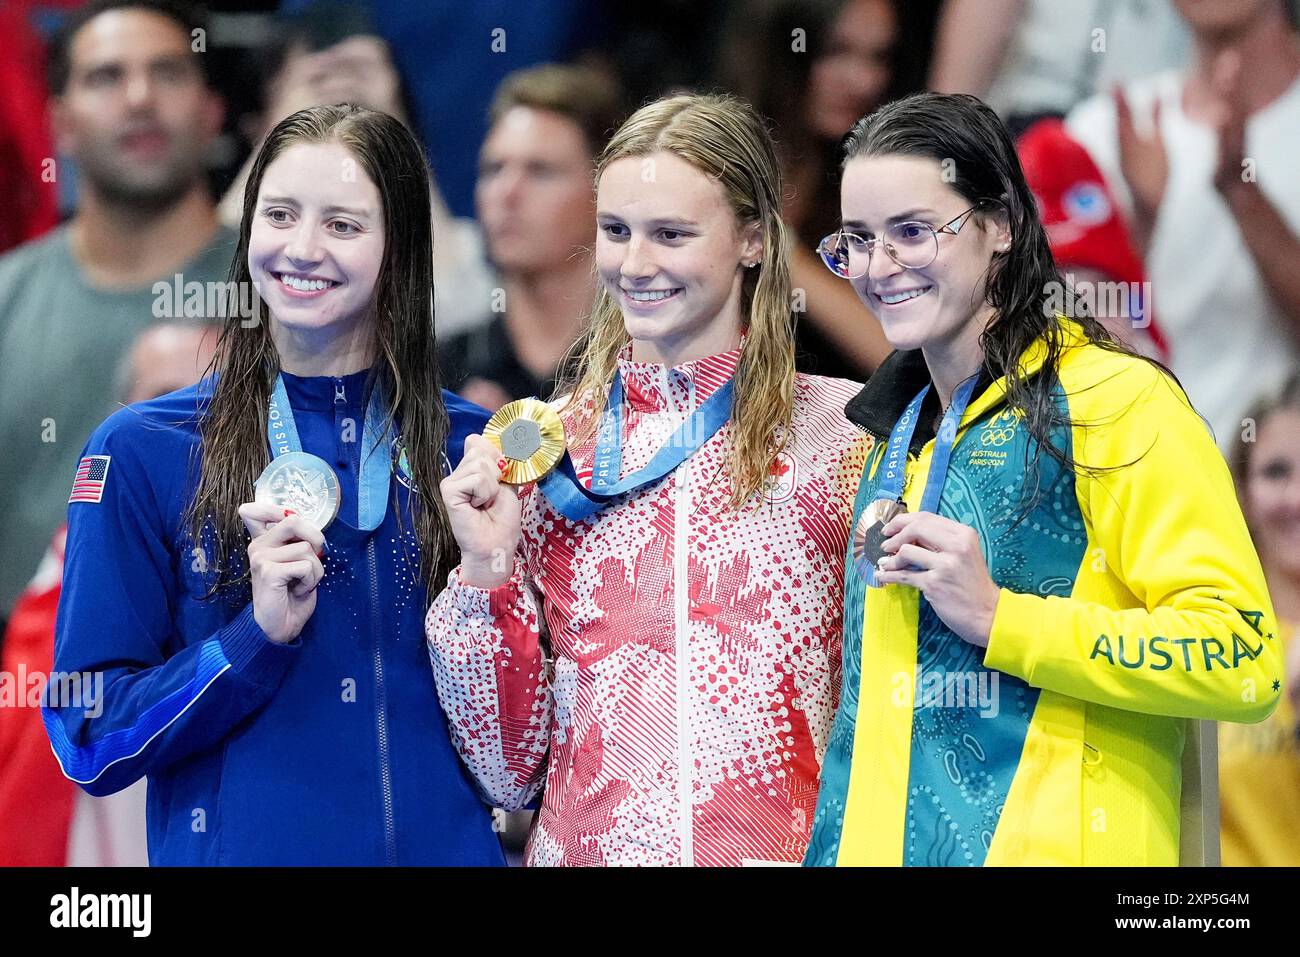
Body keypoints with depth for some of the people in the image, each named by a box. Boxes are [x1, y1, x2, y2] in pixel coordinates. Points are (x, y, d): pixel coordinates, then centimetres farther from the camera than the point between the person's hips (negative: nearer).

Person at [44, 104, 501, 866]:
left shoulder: (471, 450, 1)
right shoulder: (142, 452, -5)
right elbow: (90, 743, -7)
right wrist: (259, 636, -19)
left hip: (446, 845, 2)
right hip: (240, 846, -2)